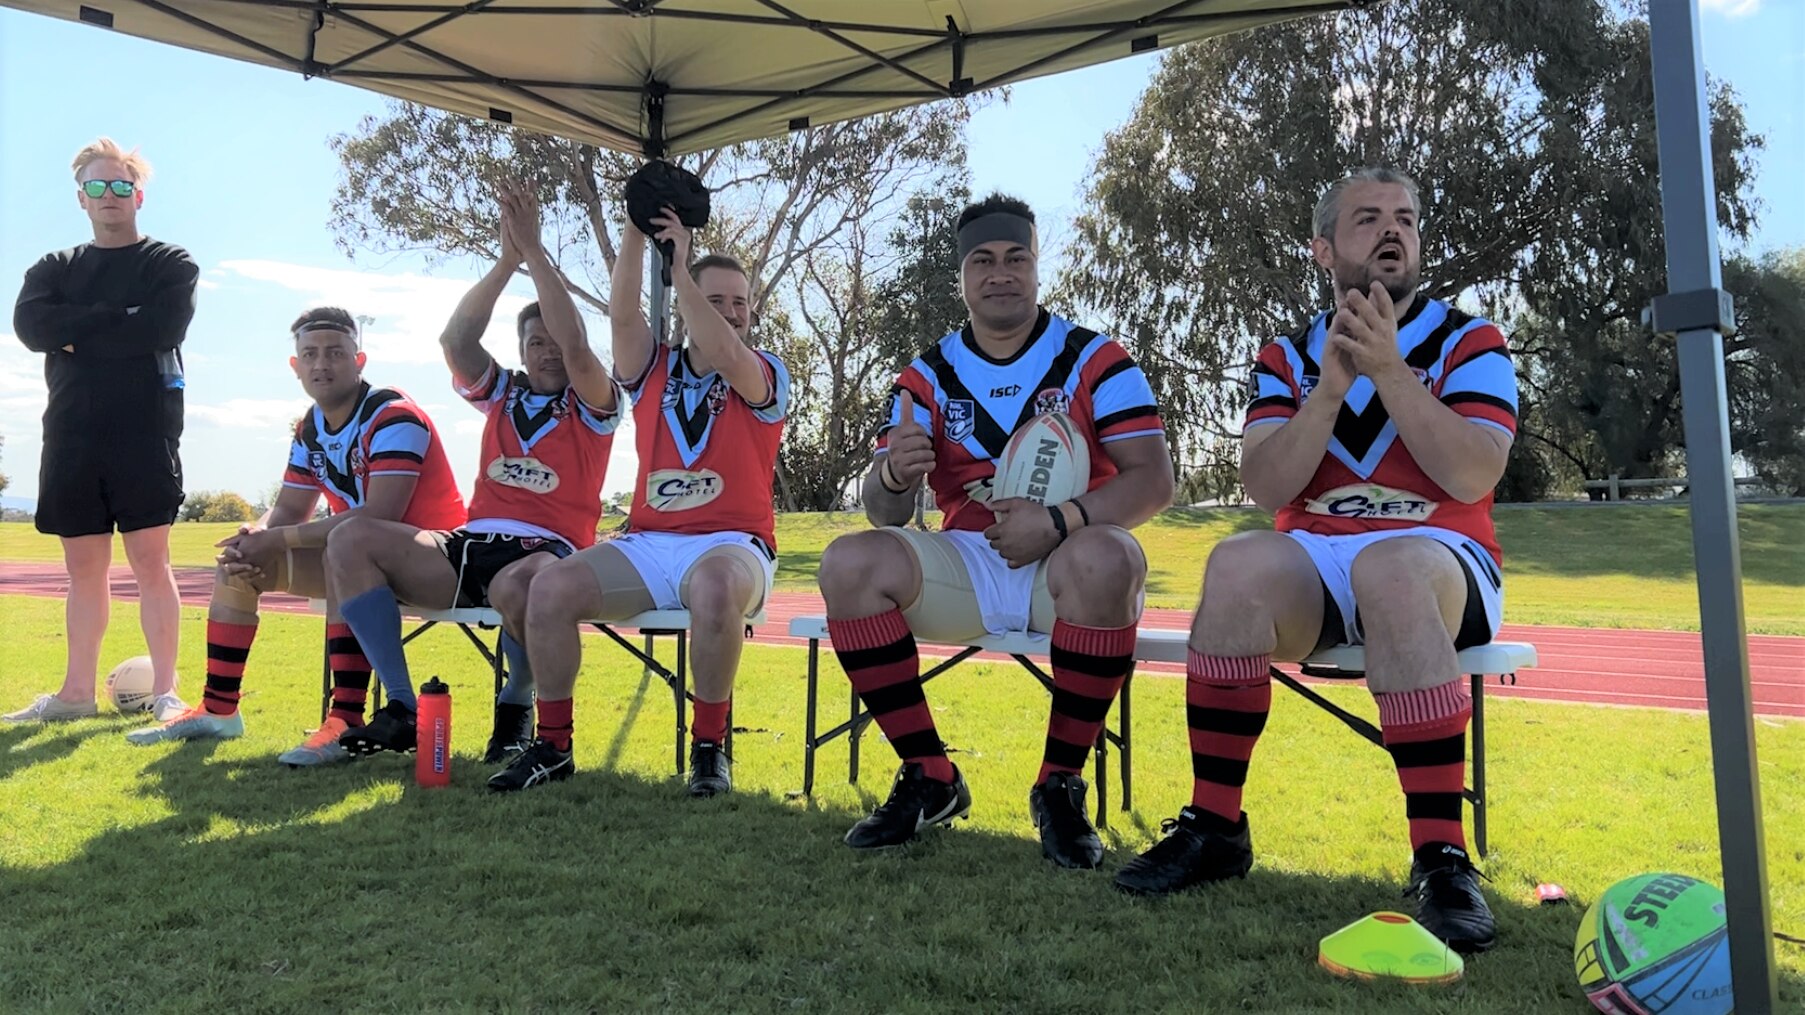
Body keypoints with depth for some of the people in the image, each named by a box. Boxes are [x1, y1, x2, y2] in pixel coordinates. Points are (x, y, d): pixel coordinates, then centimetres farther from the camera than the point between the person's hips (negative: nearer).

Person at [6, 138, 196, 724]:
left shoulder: (170, 263, 7)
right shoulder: (54, 269, 18)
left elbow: (163, 329, -13)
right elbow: (30, 326, -3)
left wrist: (77, 335, -5)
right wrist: (117, 317, -11)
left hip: (144, 433, -4)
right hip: (71, 435, 4)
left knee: (150, 560, -6)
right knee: (84, 565, 7)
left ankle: (165, 691, -4)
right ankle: (78, 692, 14)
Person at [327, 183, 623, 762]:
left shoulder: (595, 405, 6)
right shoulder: (502, 395, 20)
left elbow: (575, 346, -13)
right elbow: (455, 341, 4)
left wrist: (534, 250, -10)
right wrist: (508, 260, -2)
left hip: (549, 550, -5)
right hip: (471, 545, 6)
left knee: (516, 585, -42)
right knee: (352, 541, -14)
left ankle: (517, 709, -12)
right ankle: (401, 709, -15)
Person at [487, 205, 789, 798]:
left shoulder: (766, 376, 5)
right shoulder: (655, 371, 16)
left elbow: (722, 355, -18)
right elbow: (623, 315, -3)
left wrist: (681, 266, -16)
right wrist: (637, 230, -9)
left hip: (731, 543, -4)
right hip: (648, 544, 4)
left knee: (716, 585, -40)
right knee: (551, 588, -20)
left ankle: (710, 747, -21)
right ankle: (552, 747, -4)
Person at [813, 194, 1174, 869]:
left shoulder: (1095, 361, 3)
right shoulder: (928, 376, 9)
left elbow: (1153, 481, -8)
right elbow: (885, 513, 3)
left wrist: (1060, 521, -25)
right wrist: (893, 475, -23)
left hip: (1066, 566, -2)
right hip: (966, 564, 3)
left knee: (1106, 558, -37)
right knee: (850, 563, -22)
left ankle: (1061, 785, -19)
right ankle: (929, 777, -10)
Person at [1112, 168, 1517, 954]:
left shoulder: (1468, 343, 7)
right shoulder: (1287, 359, 12)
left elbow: (1474, 476, -11)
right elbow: (1267, 489, -3)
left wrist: (1389, 371, -16)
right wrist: (1331, 384, -14)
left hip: (1439, 559, -1)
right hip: (1315, 564, 2)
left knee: (1390, 570, -38)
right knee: (1240, 562, -33)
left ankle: (1442, 857, -32)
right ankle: (1214, 826, -23)